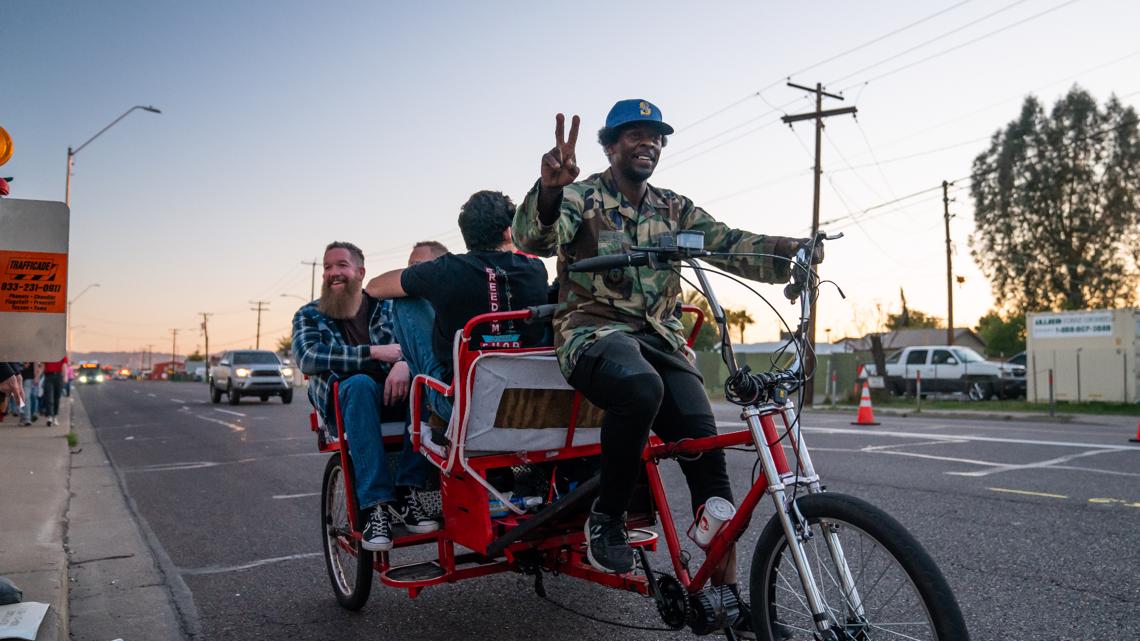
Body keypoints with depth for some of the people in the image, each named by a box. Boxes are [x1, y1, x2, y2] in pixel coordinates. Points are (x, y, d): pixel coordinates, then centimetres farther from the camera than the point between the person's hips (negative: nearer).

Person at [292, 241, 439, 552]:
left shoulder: (388, 305, 14)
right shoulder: (309, 315, 12)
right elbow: (308, 357, -9)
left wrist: (405, 362, -27)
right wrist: (374, 352, -18)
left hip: (394, 393, 2)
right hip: (343, 401, -1)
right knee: (361, 383, -36)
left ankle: (406, 491, -27)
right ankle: (375, 505, -39)